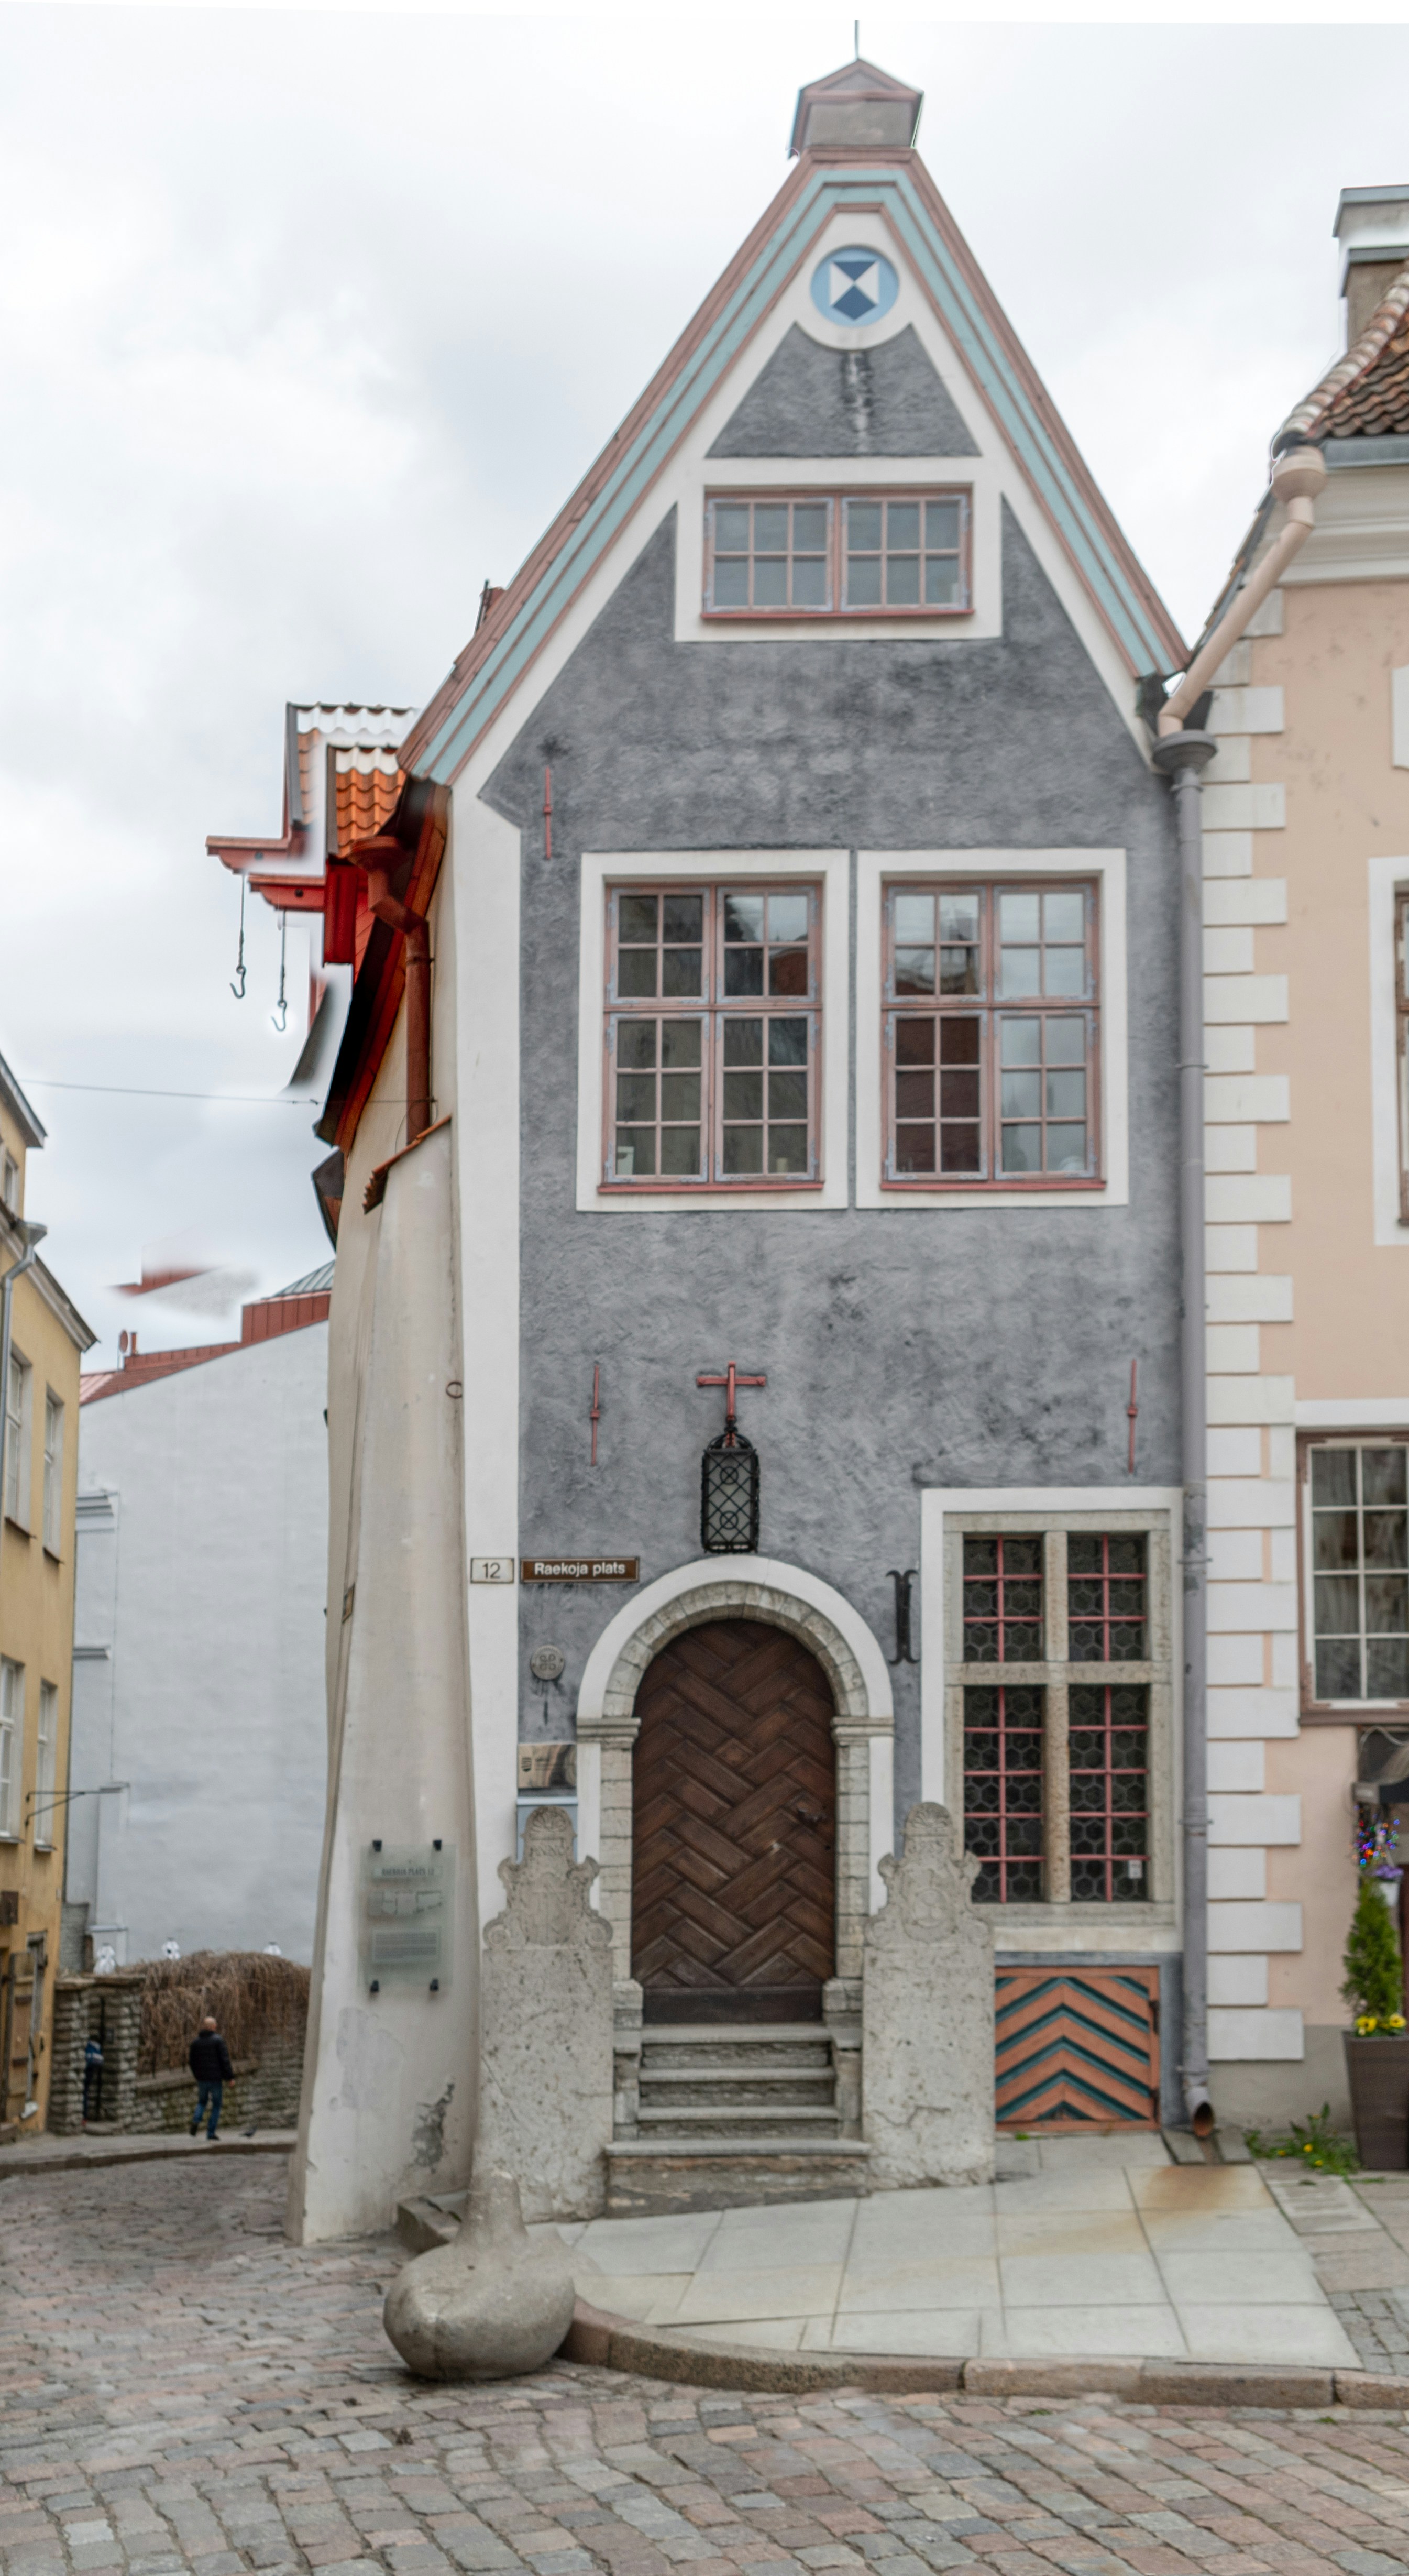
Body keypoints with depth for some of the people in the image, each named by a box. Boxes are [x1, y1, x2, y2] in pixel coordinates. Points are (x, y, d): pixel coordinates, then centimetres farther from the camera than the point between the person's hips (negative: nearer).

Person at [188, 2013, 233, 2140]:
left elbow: (192, 2062, 12)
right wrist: (229, 2077, -8)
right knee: (216, 2105, 6)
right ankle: (211, 2133, 1)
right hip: (216, 2078, -4)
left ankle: (196, 2121, -7)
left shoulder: (196, 2041, 6)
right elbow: (225, 2059, -13)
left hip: (201, 2079, 4)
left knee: (202, 2102, 21)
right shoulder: (218, 2040, -9)